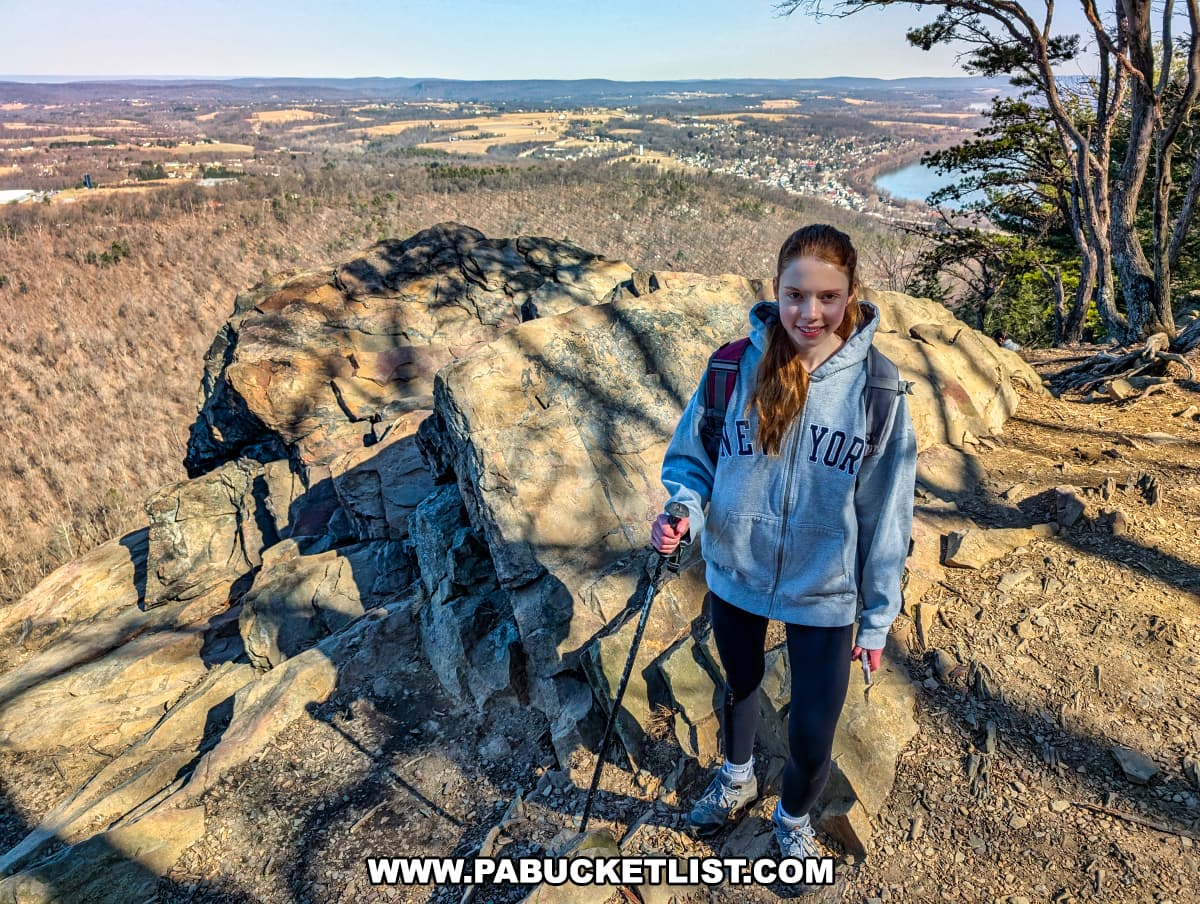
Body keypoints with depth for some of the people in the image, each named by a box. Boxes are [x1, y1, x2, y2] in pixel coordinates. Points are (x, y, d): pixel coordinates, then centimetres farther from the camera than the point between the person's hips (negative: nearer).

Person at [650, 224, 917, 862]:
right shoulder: (734, 367, -14)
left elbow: (884, 511, -6)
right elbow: (690, 458, -2)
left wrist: (878, 616, -1)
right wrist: (683, 511, -24)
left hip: (824, 594, -1)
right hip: (734, 576, 2)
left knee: (811, 738, 7)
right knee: (739, 687, 26)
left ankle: (793, 818, 43)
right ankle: (736, 779, 59)